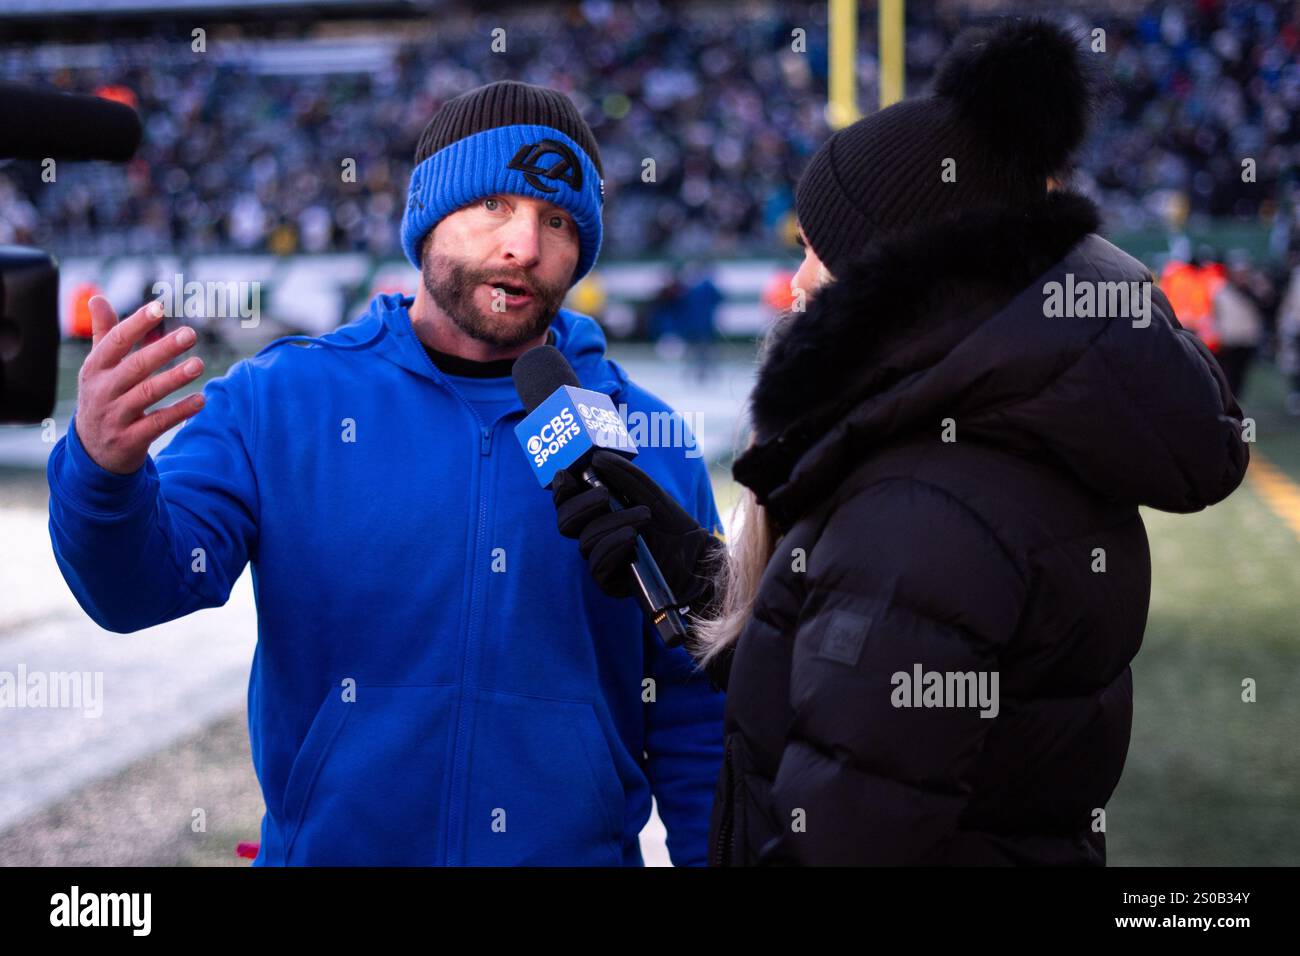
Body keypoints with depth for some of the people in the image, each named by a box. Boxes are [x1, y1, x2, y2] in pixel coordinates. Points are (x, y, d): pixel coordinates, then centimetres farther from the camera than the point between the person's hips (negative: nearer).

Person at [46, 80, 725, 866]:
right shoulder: (282, 401, -4)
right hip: (330, 843, 0)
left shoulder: (648, 443, -1)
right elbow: (148, 584, -17)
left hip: (580, 845, 1)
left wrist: (708, 852, -1)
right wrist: (106, 471, -36)